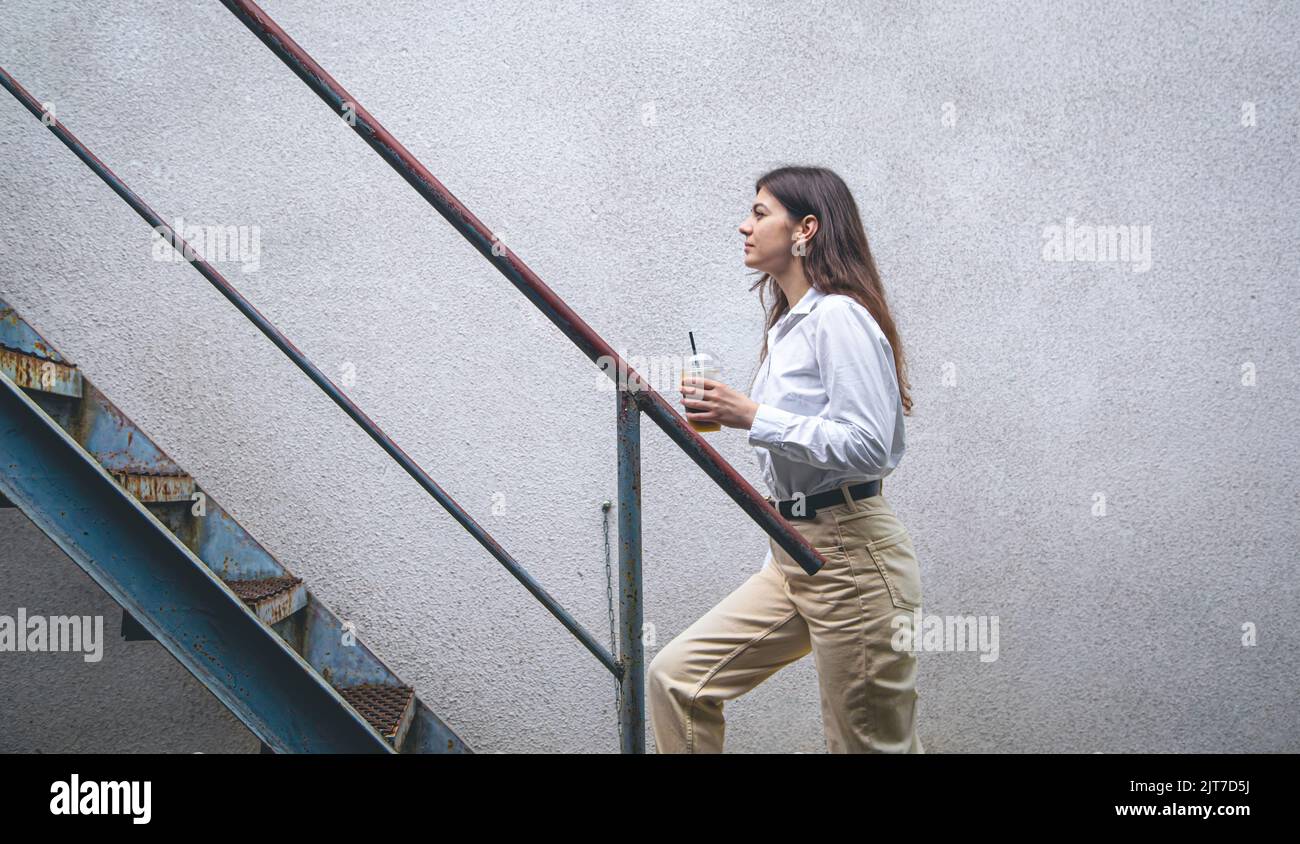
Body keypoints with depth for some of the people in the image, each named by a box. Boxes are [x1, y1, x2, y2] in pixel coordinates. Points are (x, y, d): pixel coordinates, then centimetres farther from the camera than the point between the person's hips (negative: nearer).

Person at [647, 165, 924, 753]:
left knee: (871, 746, 2)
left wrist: (752, 416, -21)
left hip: (851, 555, -9)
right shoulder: (788, 323, 15)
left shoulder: (839, 317, -14)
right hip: (793, 553, 9)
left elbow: (867, 447, -23)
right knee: (675, 677, 1)